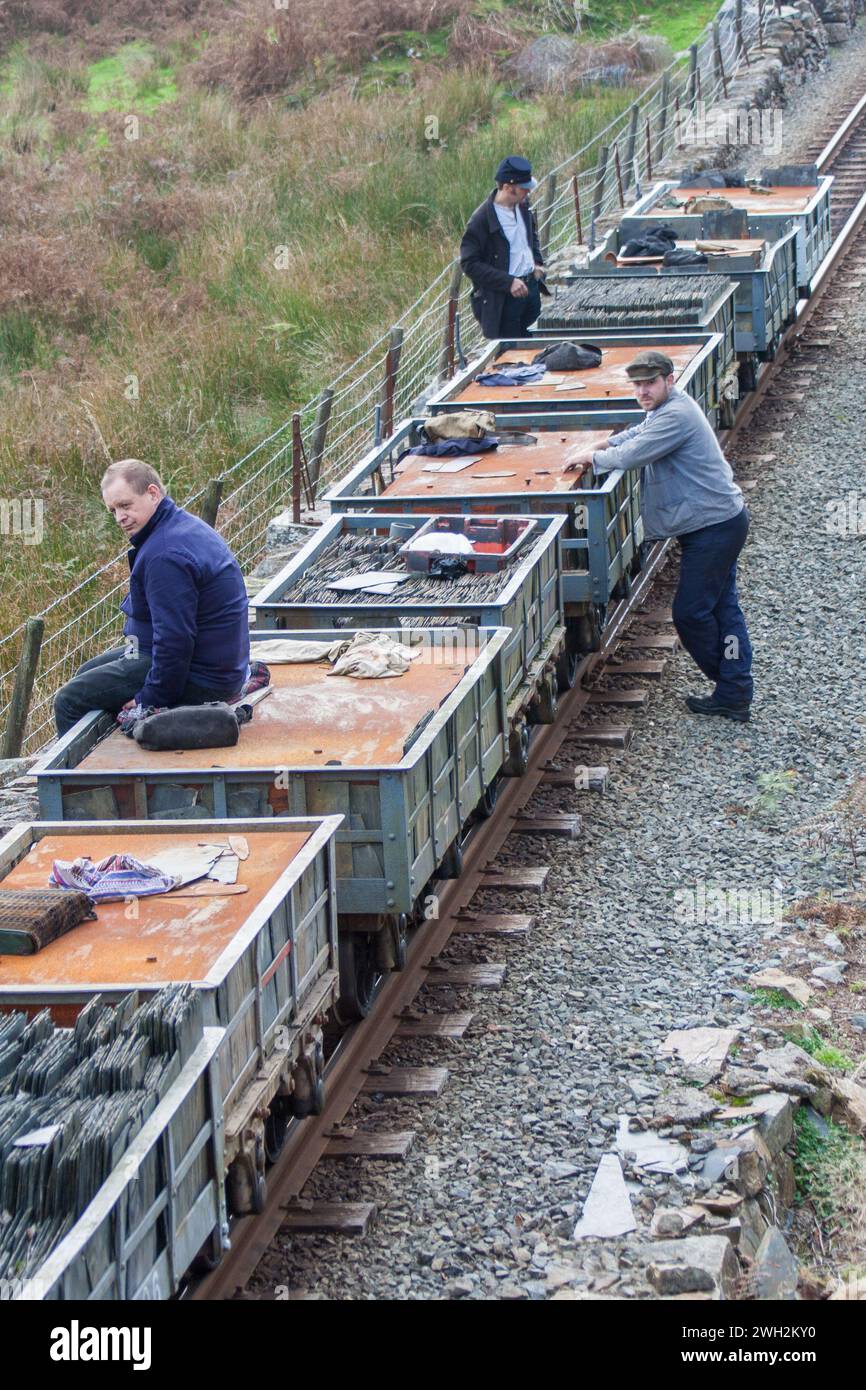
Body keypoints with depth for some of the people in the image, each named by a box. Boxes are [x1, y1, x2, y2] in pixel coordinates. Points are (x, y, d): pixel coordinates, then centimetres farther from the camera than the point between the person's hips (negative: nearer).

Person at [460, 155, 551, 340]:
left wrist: (537, 263, 8)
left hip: (531, 287, 7)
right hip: (501, 300, -7)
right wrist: (508, 282, -22)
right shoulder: (481, 220, -18)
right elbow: (469, 264, -18)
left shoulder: (522, 206, 5)